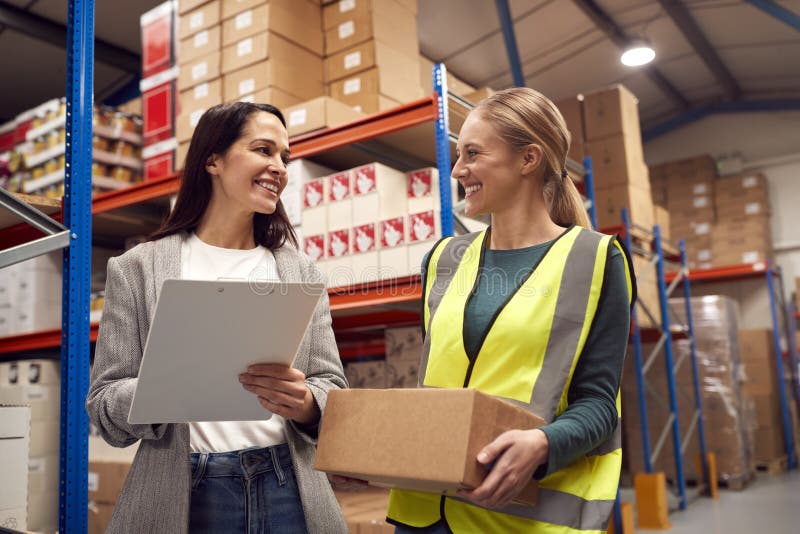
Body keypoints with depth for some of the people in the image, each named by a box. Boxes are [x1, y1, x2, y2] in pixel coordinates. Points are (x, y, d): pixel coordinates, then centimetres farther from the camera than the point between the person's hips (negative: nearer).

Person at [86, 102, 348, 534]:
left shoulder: (299, 271, 6)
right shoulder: (137, 269, 0)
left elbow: (333, 389, 4)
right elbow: (104, 403, -2)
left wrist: (303, 402, -19)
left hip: (289, 491, 2)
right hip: (186, 496, -2)